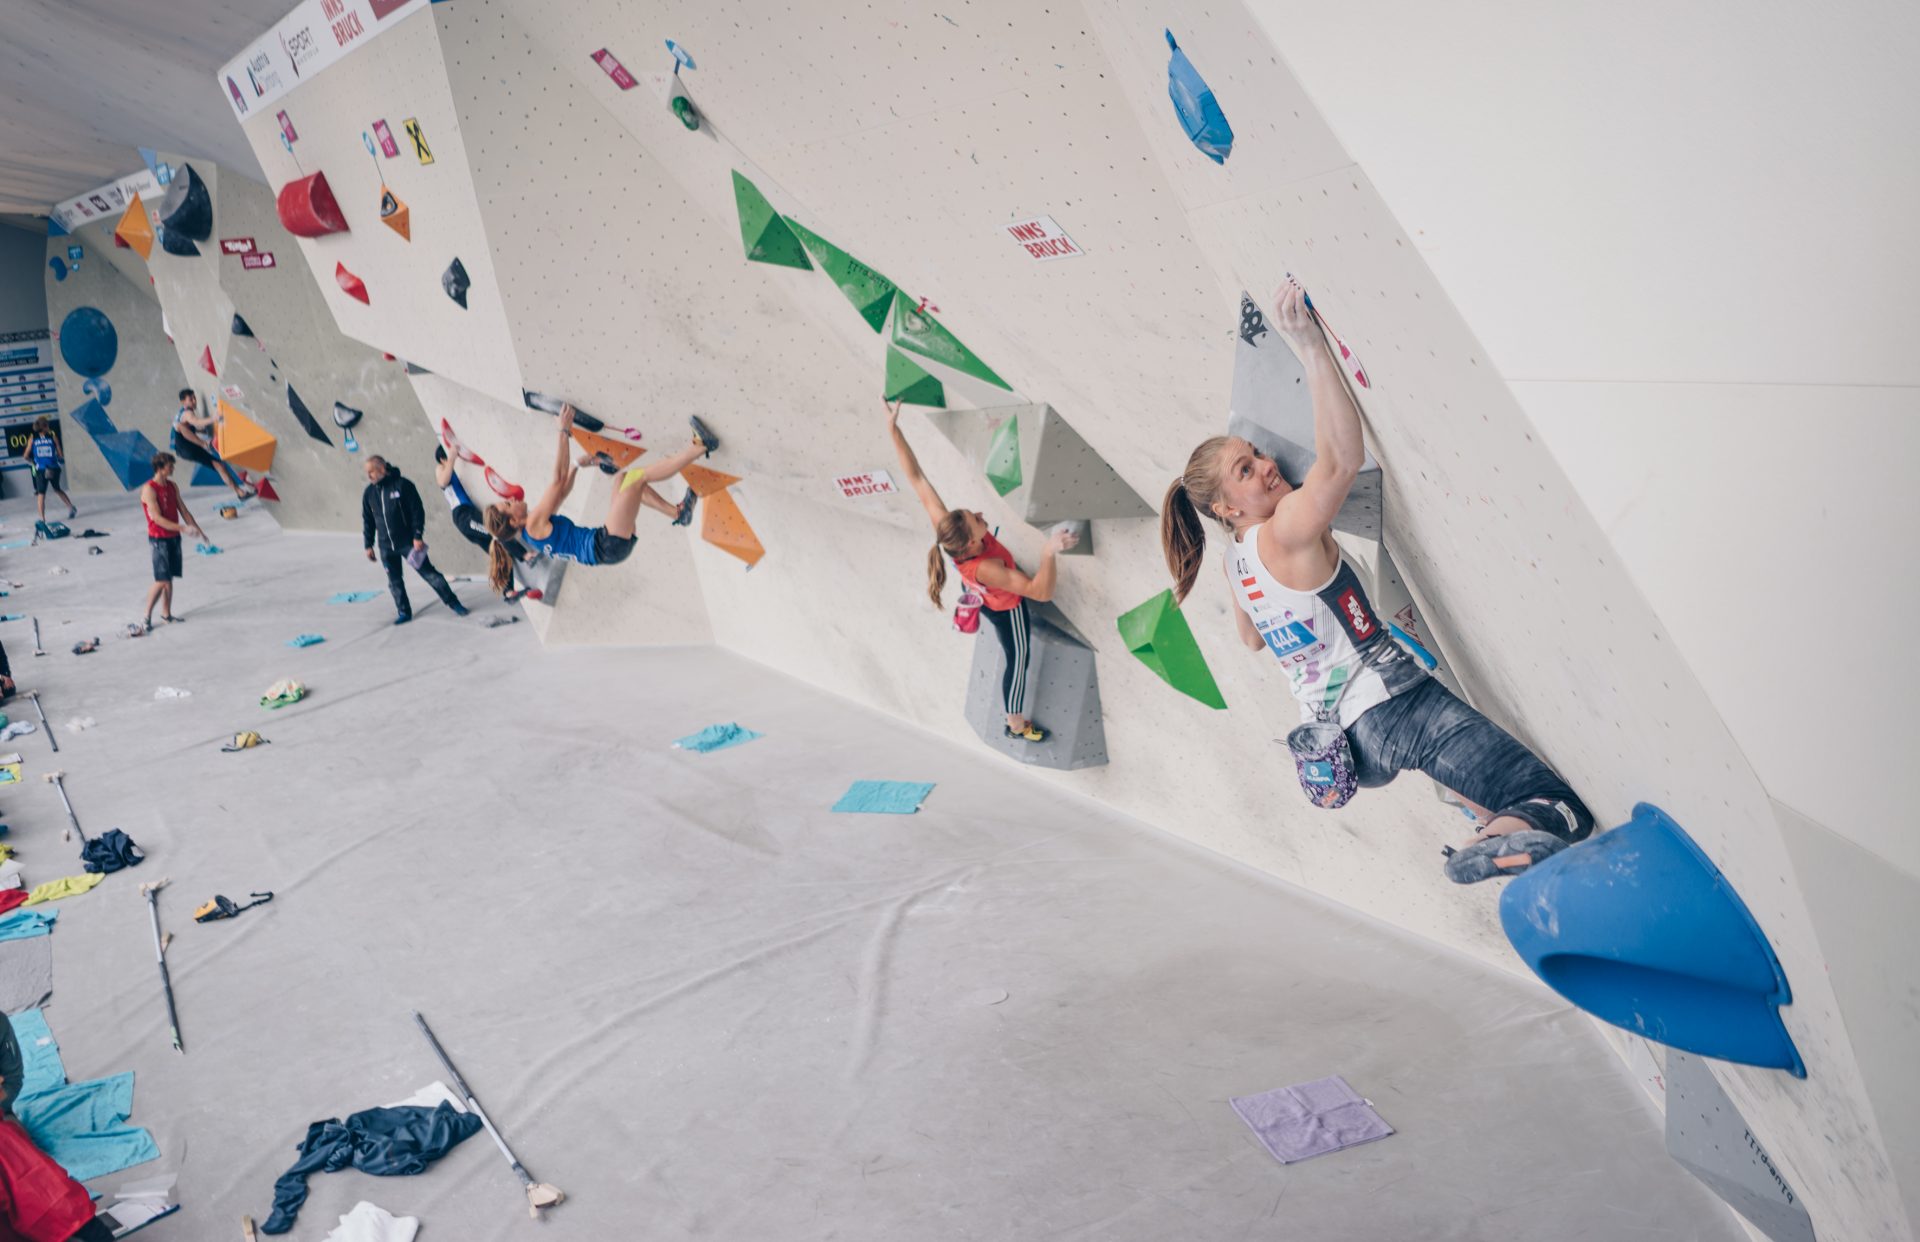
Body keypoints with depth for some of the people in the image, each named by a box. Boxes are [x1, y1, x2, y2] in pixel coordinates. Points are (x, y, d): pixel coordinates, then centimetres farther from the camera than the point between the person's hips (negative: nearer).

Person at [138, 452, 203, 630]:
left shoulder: (172, 486, 7)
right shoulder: (149, 489, -16)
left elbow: (183, 510, 13)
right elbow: (157, 518, -21)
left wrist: (197, 529, 8)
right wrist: (183, 528, -26)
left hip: (174, 537, 7)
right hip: (159, 539, -7)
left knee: (170, 578, 12)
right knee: (161, 581, -8)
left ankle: (166, 614, 20)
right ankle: (147, 616, 4)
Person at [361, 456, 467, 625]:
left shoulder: (402, 485, -10)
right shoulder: (369, 493, 6)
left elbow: (417, 511, -10)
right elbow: (368, 521, 13)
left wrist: (418, 536, -14)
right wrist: (368, 545, 11)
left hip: (408, 542, -5)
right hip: (386, 546, 5)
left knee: (429, 573, -5)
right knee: (394, 581, 9)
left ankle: (453, 603, 2)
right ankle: (404, 612, 21)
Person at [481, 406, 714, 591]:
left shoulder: (527, 533, 15)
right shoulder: (534, 523, -12)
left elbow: (560, 493, 26)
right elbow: (558, 479, -12)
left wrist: (577, 464, 23)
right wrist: (565, 432, -10)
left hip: (607, 544, 10)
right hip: (607, 546, -10)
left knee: (624, 480, 19)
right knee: (637, 476, -15)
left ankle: (677, 512, 6)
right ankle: (699, 446, -13)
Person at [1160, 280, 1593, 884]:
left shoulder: (1235, 561, 10)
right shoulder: (1286, 532, -16)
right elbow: (1344, 456, -31)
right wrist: (1309, 343, -30)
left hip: (1345, 733, 10)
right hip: (1388, 707, -9)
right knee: (1560, 810, -15)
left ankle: (1493, 822, 18)